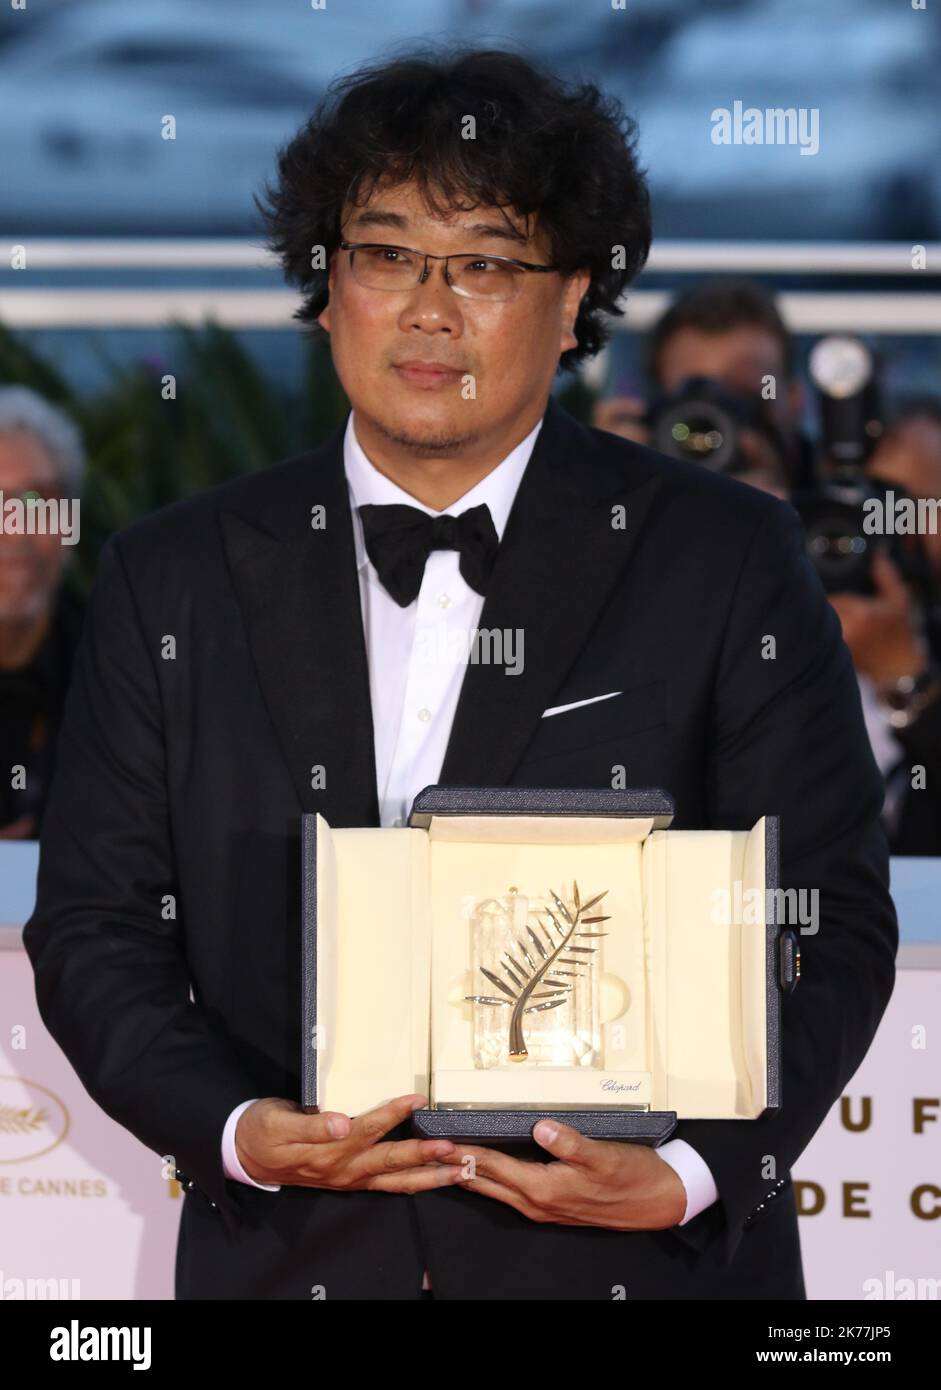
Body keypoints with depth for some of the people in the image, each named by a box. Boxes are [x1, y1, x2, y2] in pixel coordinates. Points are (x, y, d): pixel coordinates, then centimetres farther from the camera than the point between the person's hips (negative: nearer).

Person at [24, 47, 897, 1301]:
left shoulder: (726, 562, -1)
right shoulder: (175, 580, 5)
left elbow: (829, 917, -3)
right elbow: (94, 925, 4)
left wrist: (692, 1171, -17)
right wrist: (239, 1133, -14)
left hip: (642, 1266, -1)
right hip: (293, 1259, 2)